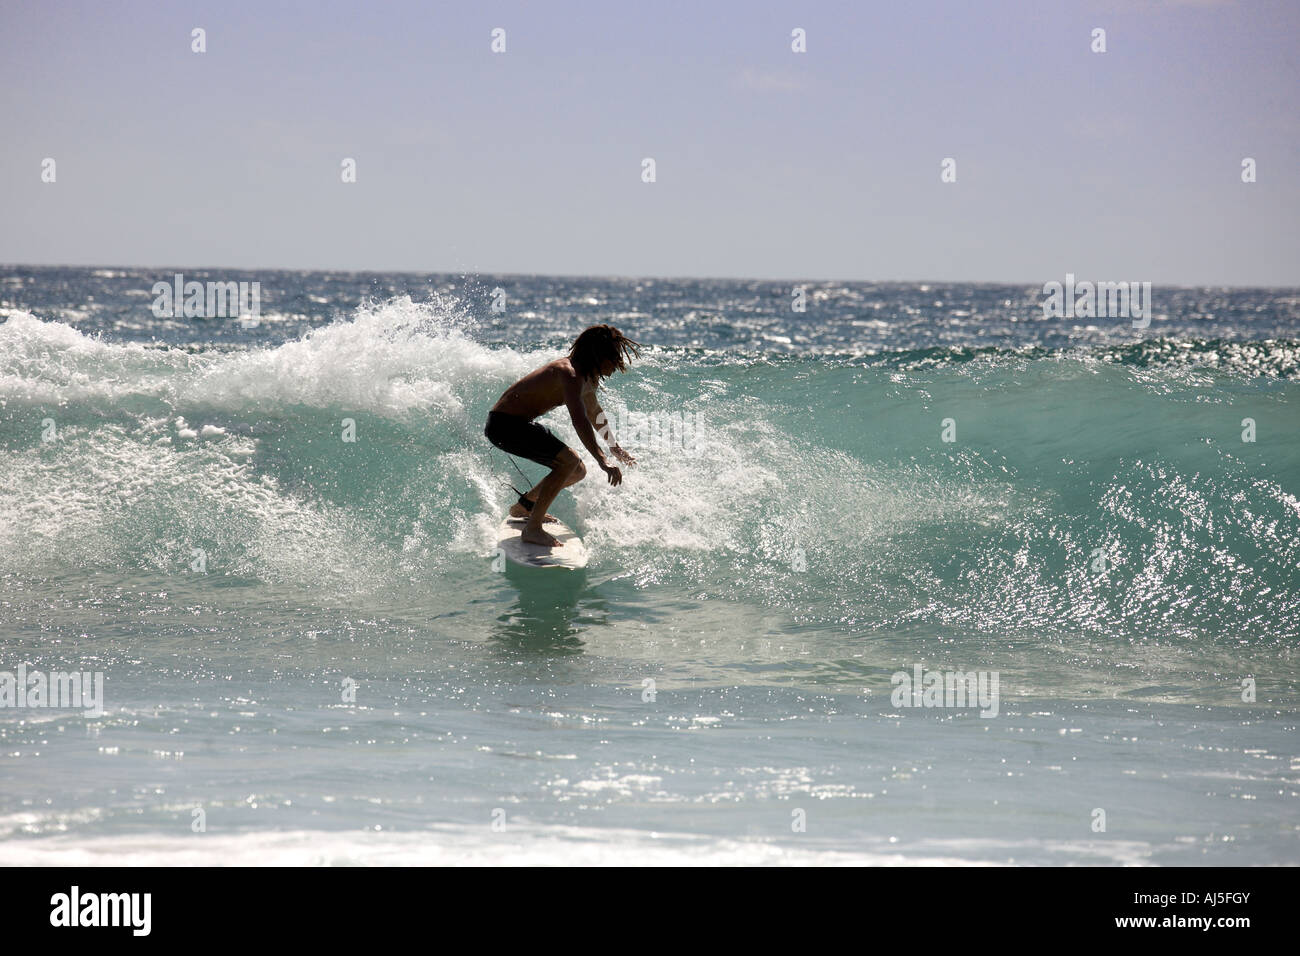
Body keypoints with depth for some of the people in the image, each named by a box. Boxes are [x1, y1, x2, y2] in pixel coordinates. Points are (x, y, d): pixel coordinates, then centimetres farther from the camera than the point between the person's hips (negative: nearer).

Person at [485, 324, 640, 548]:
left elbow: (594, 412, 28)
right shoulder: (570, 374, -25)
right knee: (569, 461, -22)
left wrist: (614, 448, 39)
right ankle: (532, 529, -18)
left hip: (521, 423, 10)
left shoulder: (589, 377, 8)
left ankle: (523, 507, 32)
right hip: (504, 425, -10)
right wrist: (602, 461, -43)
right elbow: (579, 421, -38)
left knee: (577, 472, 14)